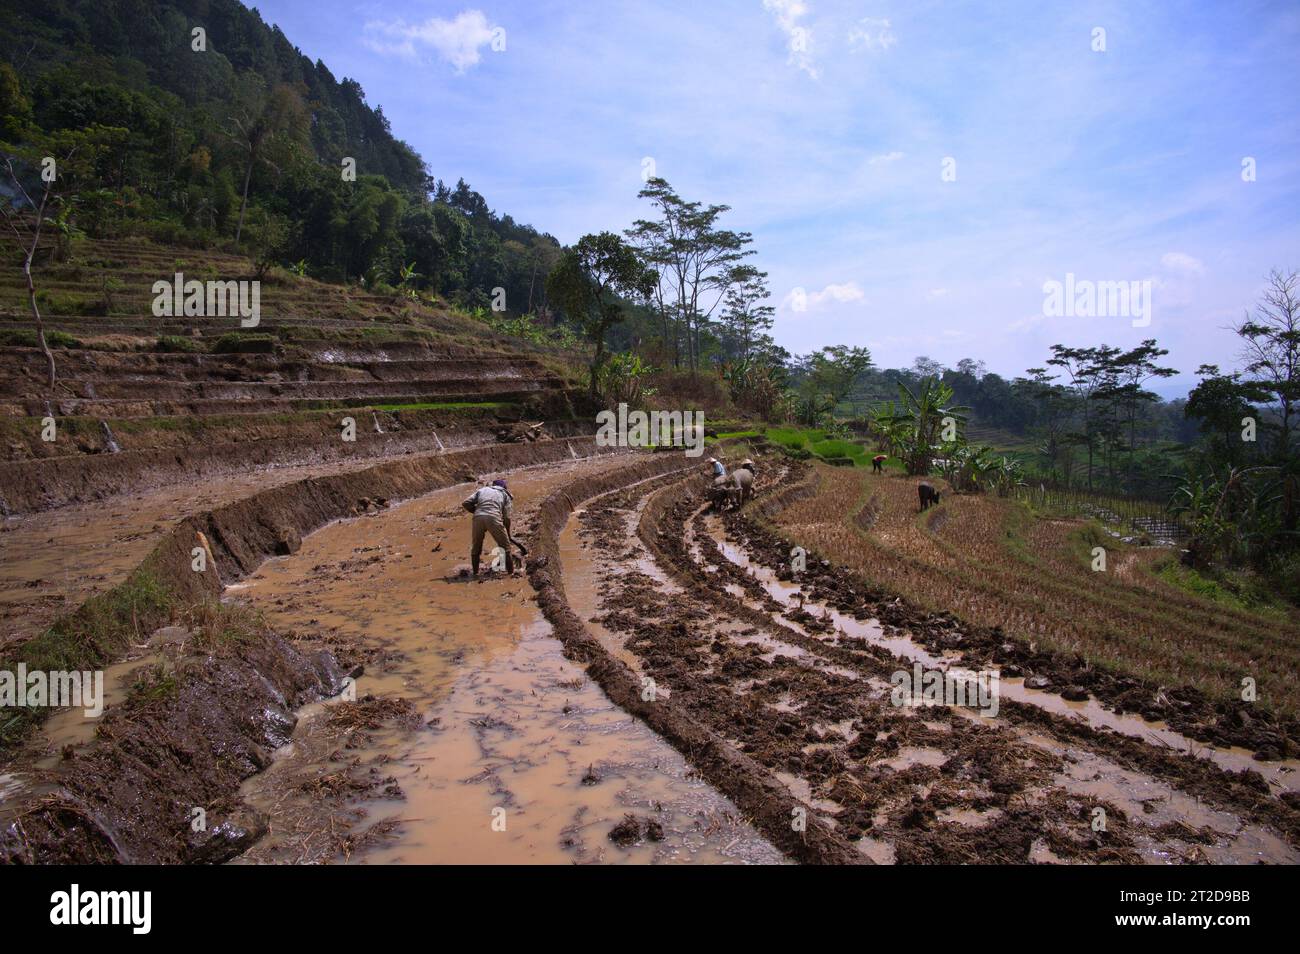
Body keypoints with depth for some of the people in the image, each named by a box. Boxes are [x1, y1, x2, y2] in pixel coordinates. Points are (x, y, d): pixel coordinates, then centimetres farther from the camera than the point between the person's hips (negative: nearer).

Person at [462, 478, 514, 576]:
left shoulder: (482, 490, 30)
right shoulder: (505, 494, 26)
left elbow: (466, 503, 16)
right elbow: (507, 517, 17)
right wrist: (508, 534, 27)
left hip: (478, 518, 2)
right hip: (494, 518, -2)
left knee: (476, 548, 21)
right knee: (506, 547, 13)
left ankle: (475, 572, 25)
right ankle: (511, 572, 13)